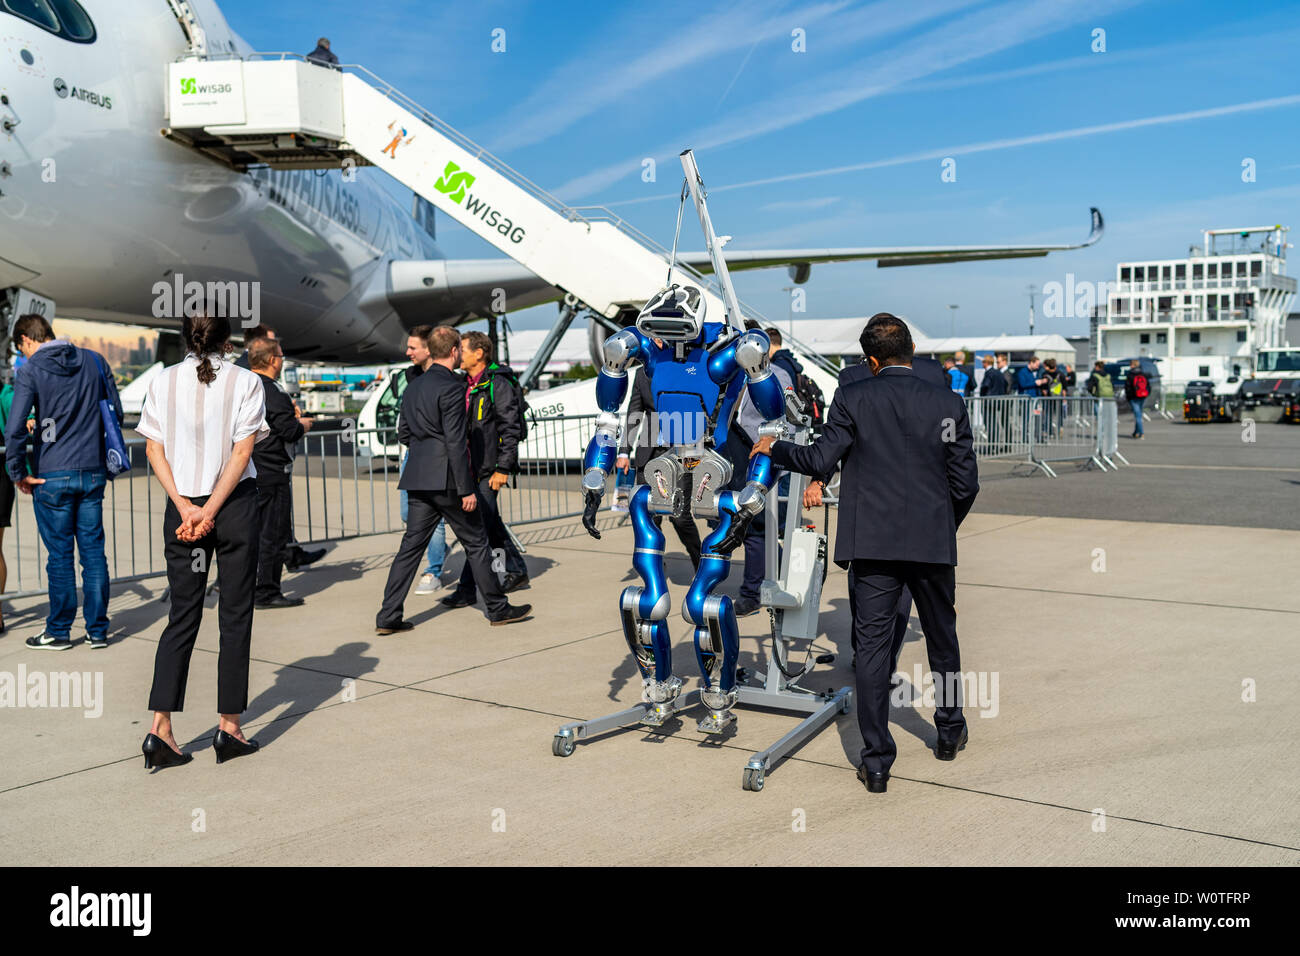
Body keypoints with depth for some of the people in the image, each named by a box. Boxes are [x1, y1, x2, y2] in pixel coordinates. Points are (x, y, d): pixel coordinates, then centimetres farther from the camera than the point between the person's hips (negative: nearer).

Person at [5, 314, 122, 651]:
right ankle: (97, 630, 13)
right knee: (93, 552, 8)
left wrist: (18, 474, -3)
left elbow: (14, 430, -14)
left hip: (52, 476, -3)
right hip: (93, 472, 3)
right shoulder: (95, 361, 4)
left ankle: (59, 632, 15)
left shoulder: (30, 372, -7)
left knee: (59, 555, 5)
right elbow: (116, 412, 10)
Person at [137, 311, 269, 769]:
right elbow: (242, 451, -11)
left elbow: (154, 449, -2)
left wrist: (185, 506, -7)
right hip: (236, 506, -3)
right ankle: (229, 727, 9)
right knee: (235, 616, 6)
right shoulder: (245, 382, -4)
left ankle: (161, 728, 2)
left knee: (182, 616, 9)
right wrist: (211, 511, -12)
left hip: (182, 506, 3)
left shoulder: (164, 381, 3)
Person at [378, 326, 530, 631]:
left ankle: (388, 617, 7)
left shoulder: (413, 387, 13)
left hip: (417, 479, 7)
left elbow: (403, 433, 19)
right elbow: (456, 442, -18)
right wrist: (466, 489, -16)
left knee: (411, 545, 8)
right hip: (445, 479, -7)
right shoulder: (452, 387, -13)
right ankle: (497, 608, 14)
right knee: (476, 542, 5)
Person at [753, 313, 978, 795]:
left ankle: (876, 763, 3)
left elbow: (821, 459, -6)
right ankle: (950, 732, 37)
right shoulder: (948, 403, 0)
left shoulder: (852, 398, -5)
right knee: (942, 638, 20)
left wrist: (773, 448, 11)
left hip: (873, 543, -2)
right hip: (933, 543, 2)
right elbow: (966, 483, 1)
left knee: (872, 646, 3)